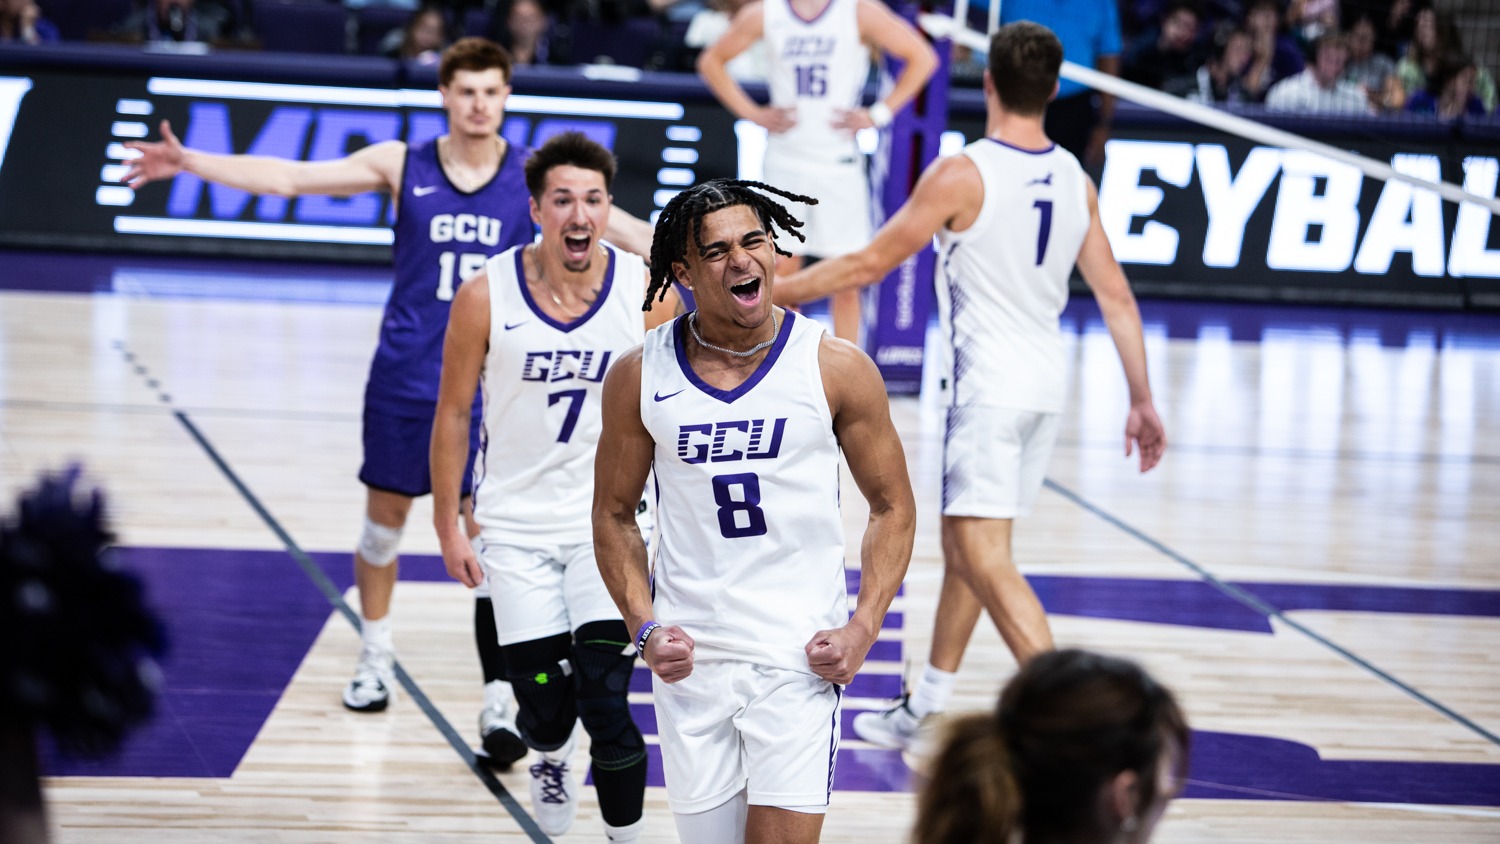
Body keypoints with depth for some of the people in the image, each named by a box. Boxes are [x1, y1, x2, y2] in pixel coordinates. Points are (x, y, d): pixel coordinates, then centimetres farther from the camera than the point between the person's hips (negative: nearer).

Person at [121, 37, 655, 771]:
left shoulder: (530, 175, -3)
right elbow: (291, 178, -4)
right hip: (404, 379, 1)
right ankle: (375, 656, 37)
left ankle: (499, 704, -8)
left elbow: (616, 225, -5)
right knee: (384, 518, 14)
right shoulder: (402, 165, -3)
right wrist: (190, 162, -11)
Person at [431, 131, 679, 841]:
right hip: (517, 524, 0)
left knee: (605, 702, -12)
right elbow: (452, 414, 0)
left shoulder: (643, 291, -9)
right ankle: (551, 759, 40)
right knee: (544, 705, 3)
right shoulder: (487, 295, -12)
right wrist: (447, 526, 1)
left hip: (608, 519, 0)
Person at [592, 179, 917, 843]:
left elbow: (892, 508, 4)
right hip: (688, 659, 2)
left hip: (799, 659, -2)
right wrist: (644, 627, -2)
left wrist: (863, 628, -7)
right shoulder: (640, 377, 0)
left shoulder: (837, 369, -4)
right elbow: (614, 515, 11)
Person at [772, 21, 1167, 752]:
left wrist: (770, 293, 2)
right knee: (962, 544, 20)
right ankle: (927, 709, 30)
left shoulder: (961, 176, -14)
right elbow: (1115, 295, 6)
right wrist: (1141, 402, 12)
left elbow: (871, 262, -9)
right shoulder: (1075, 180, 4)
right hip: (1047, 382, 8)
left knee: (986, 559, -10)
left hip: (987, 384, -8)